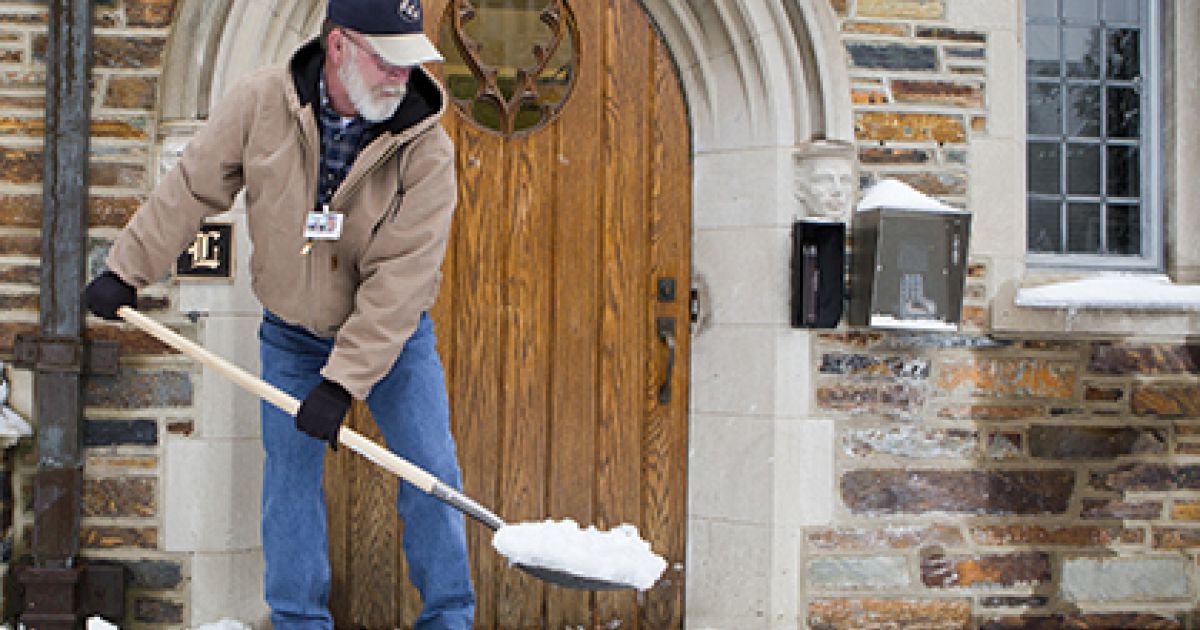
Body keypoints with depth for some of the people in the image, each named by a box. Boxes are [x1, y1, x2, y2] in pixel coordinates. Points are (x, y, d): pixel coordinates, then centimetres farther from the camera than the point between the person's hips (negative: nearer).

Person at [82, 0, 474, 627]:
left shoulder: (426, 150, -24)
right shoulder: (260, 103, -18)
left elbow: (402, 278, -27)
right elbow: (191, 189, -5)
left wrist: (342, 384, -30)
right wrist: (125, 271, -3)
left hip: (392, 337, -1)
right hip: (291, 335, 1)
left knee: (431, 472, -4)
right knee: (289, 476, 1)